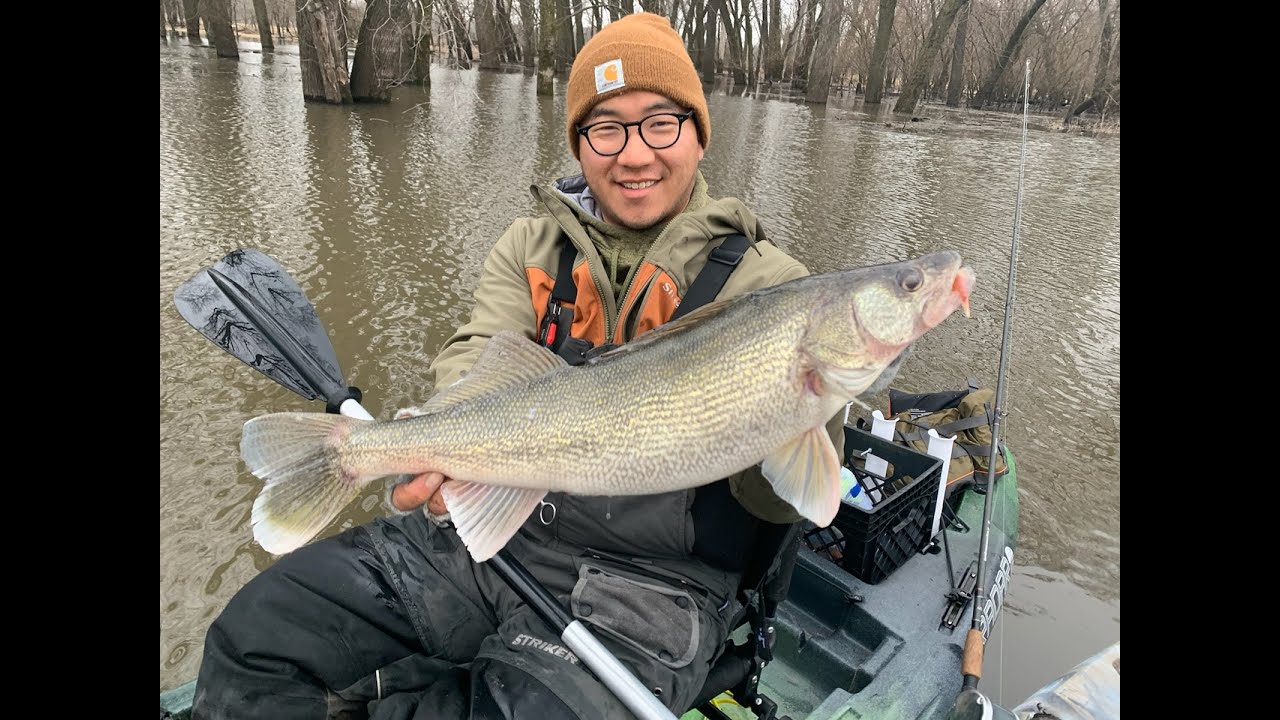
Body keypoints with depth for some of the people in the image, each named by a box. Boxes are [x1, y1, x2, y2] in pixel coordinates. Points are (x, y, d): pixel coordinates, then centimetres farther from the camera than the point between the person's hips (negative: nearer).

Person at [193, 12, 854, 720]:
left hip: (646, 587, -2)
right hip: (491, 525, 4)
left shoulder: (762, 280, -5)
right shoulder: (529, 246, 8)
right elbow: (482, 358, -6)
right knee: (252, 635, -2)